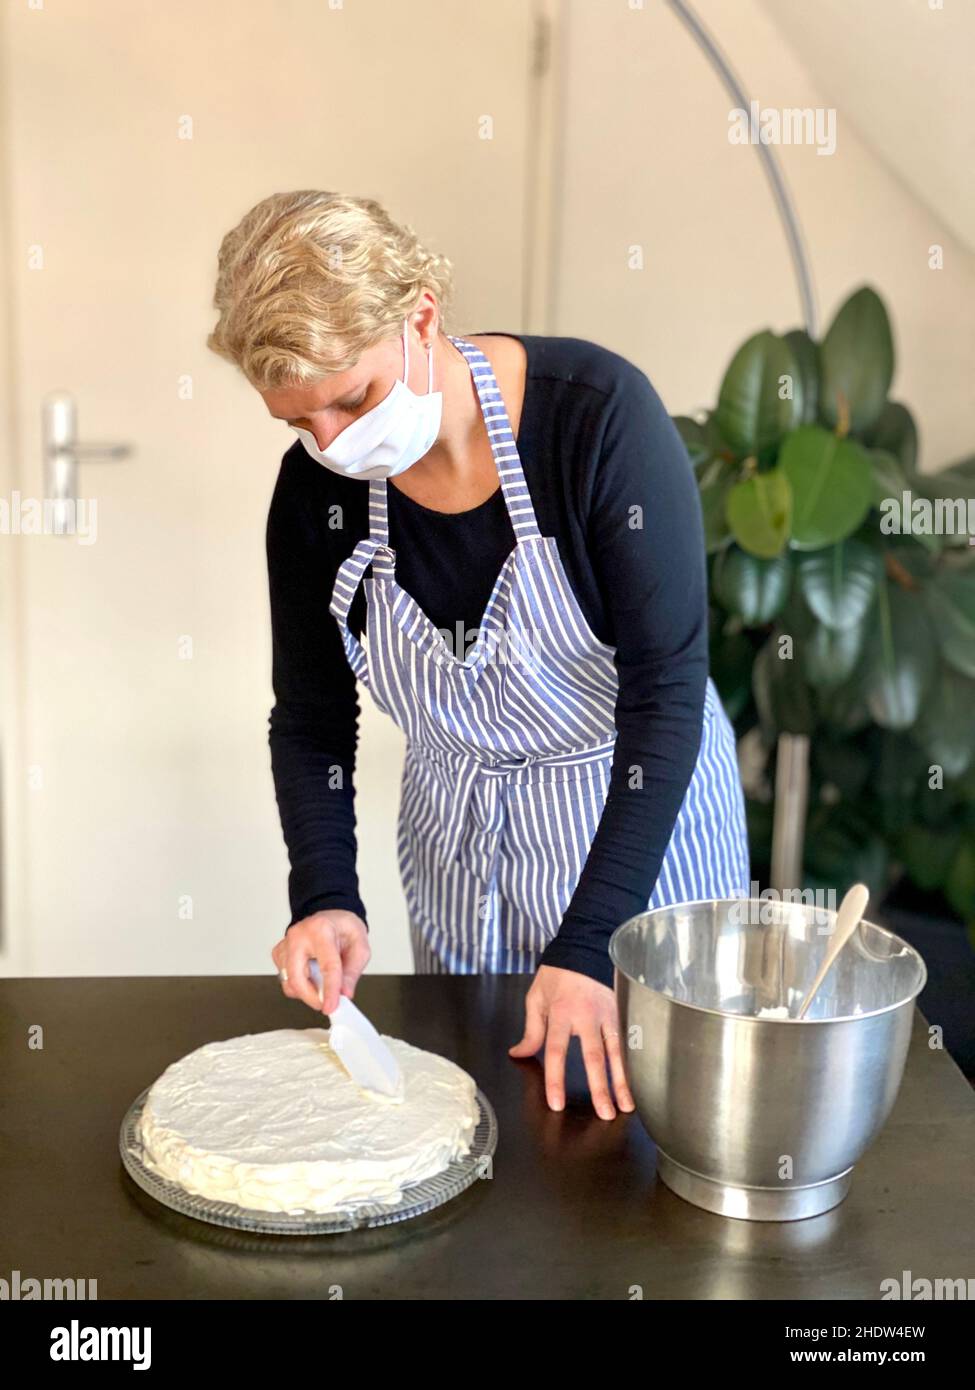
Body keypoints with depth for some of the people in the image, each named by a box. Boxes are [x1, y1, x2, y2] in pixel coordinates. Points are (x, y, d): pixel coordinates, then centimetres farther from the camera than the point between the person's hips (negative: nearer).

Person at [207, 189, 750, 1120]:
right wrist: (324, 896, -17)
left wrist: (589, 942, -26)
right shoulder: (316, 488, -11)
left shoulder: (596, 413, -25)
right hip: (459, 841, 4)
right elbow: (310, 716, -1)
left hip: (642, 820, -3)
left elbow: (667, 691, -24)